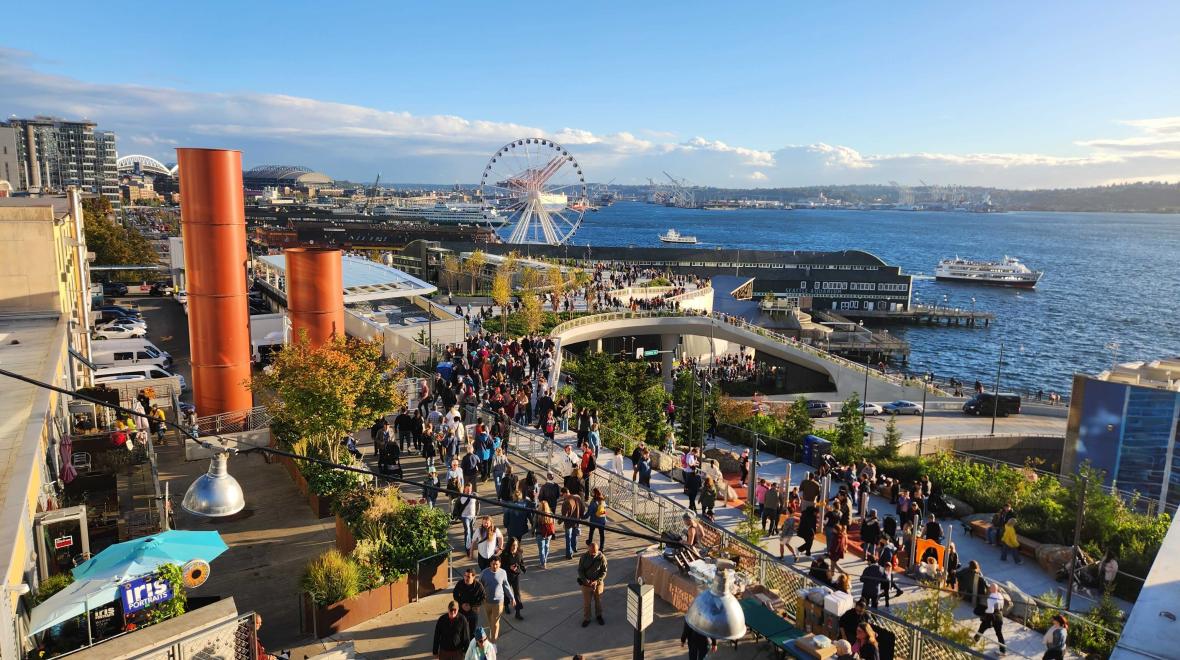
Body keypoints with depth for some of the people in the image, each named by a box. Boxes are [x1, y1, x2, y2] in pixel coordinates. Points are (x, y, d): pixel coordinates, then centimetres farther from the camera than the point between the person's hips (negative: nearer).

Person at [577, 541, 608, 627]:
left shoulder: (602, 557, -16)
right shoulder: (584, 557, -14)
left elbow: (604, 572, -10)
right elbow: (580, 570, -6)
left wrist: (596, 581, -22)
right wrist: (585, 580, -21)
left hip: (598, 583, 0)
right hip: (586, 584, 0)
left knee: (598, 601, 18)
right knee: (586, 602, 11)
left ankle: (599, 616, 41)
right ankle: (586, 619, 31)